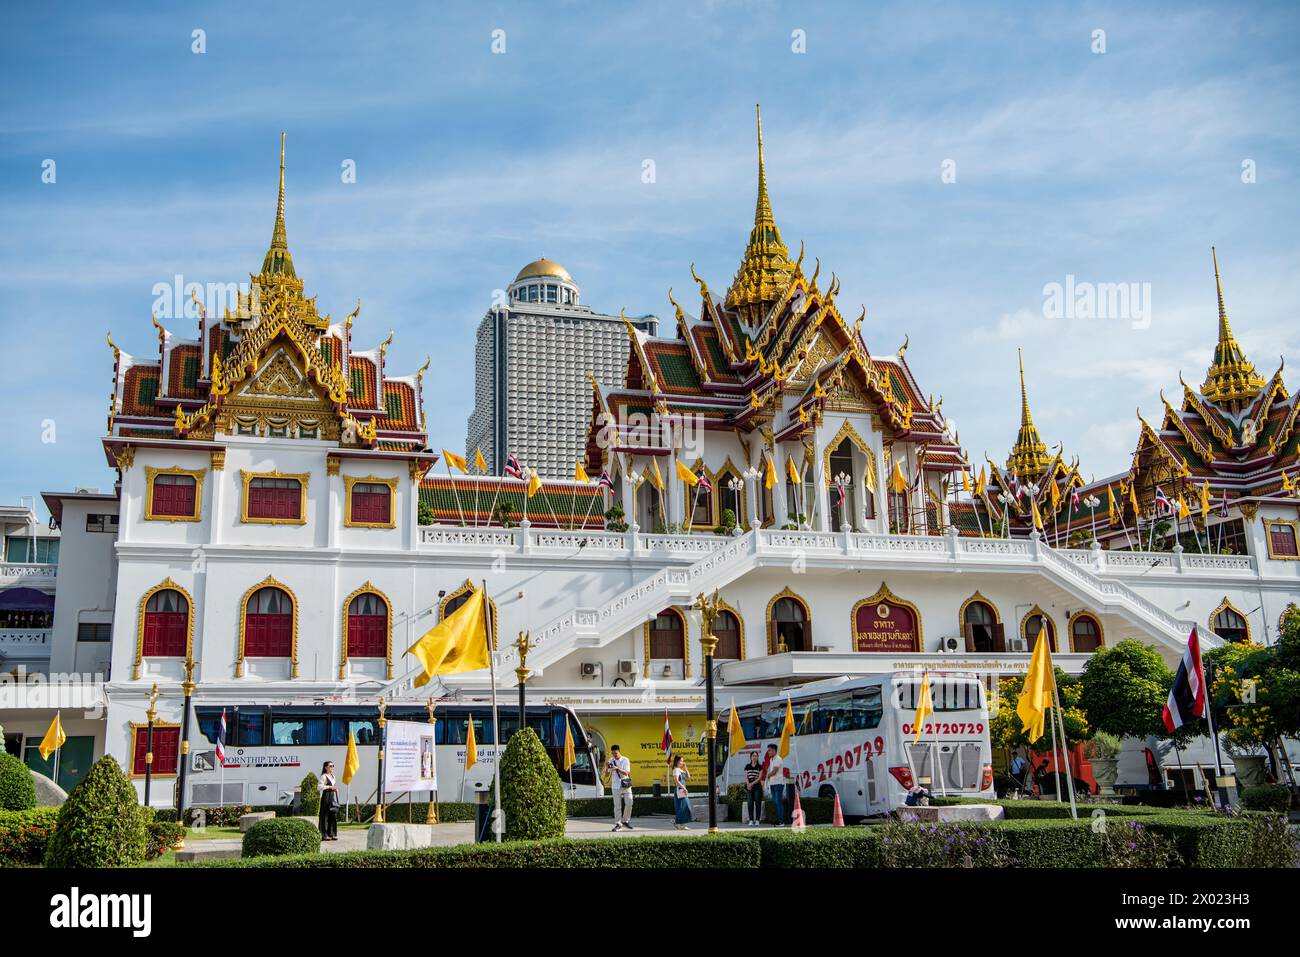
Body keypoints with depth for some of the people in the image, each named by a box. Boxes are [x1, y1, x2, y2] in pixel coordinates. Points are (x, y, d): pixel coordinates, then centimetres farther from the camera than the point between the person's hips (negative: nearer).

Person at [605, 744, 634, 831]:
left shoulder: (625, 760, -2)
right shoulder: (611, 761, 5)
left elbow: (626, 772, -13)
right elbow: (607, 774, 5)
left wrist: (617, 768, -27)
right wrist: (607, 767, -15)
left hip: (625, 785, -1)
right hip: (616, 786, 1)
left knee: (629, 803, -3)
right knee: (617, 806, -1)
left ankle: (625, 821, 16)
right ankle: (618, 824, 4)